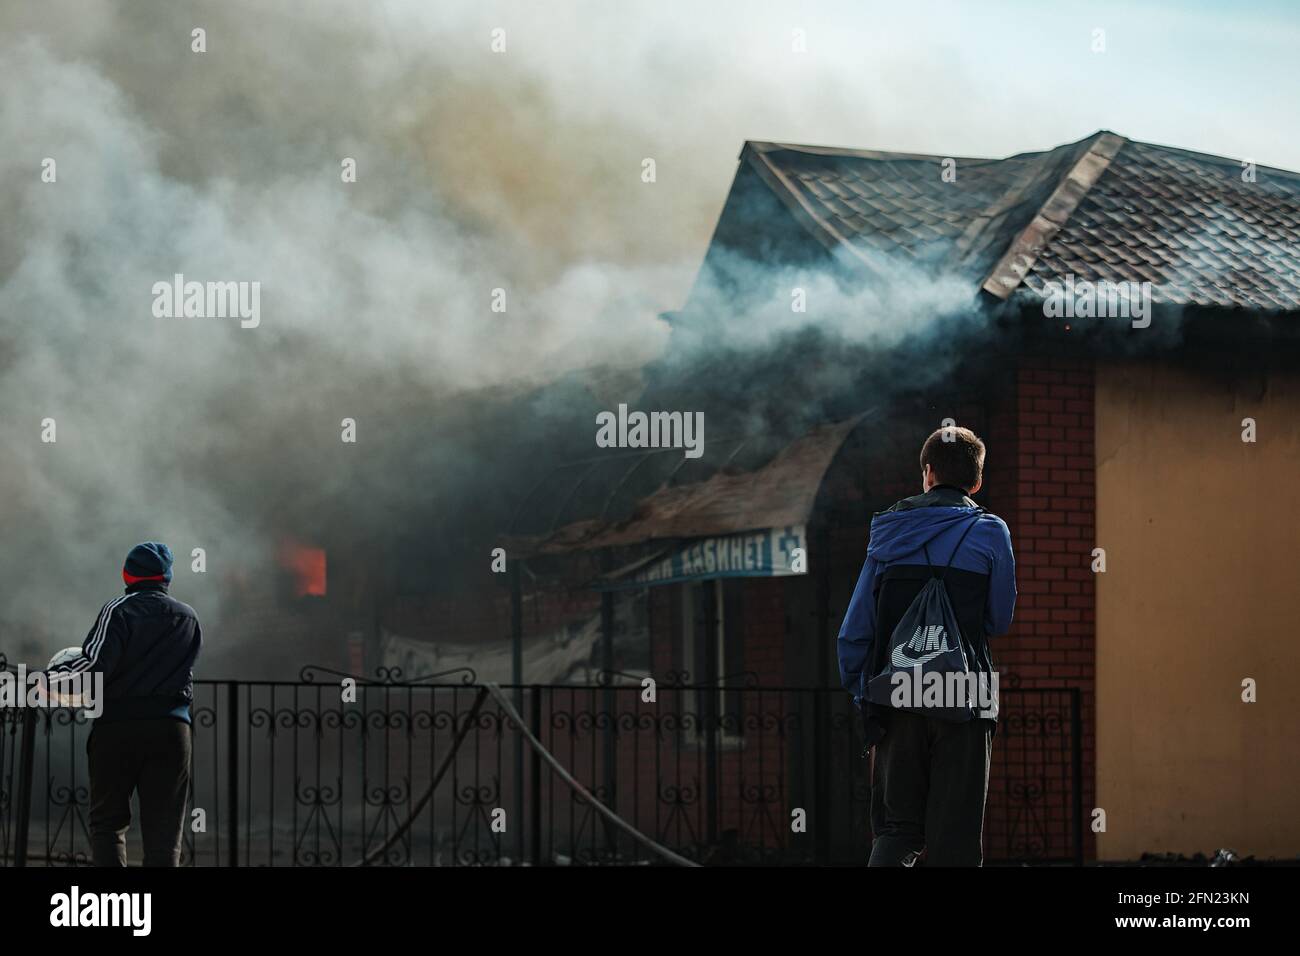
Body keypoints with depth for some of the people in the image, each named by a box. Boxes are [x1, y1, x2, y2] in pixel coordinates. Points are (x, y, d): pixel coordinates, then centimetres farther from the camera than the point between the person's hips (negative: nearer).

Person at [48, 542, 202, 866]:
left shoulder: (118, 609, -2)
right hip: (172, 727, 3)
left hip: (117, 725, -3)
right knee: (163, 826, 3)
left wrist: (56, 677, -1)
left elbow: (96, 662, -14)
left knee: (107, 821, 7)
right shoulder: (188, 617, 14)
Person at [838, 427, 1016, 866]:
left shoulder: (889, 533, 7)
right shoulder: (989, 533, -1)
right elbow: (999, 620, 3)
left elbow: (855, 628, 6)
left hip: (896, 699, 2)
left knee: (897, 827, 8)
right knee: (953, 836, 4)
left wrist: (860, 691, 15)